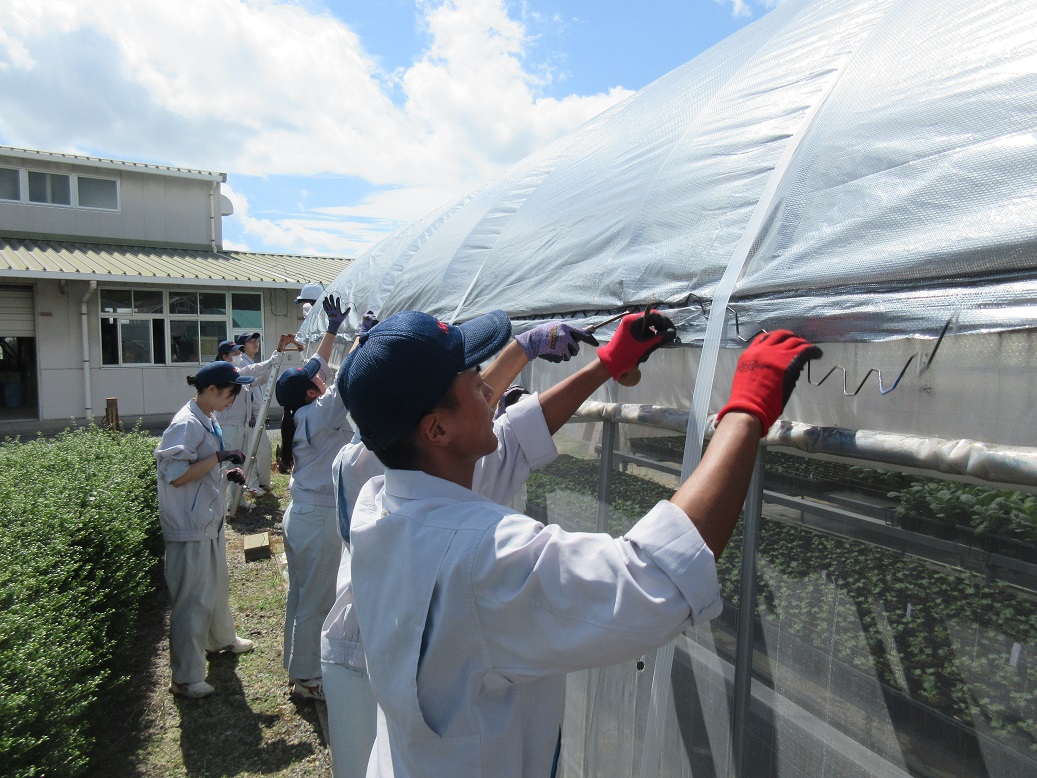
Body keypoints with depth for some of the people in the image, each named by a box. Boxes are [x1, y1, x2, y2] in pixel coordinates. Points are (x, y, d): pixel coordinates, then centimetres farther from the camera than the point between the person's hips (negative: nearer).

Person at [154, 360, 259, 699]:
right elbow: (176, 476, -26)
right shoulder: (186, 424, -20)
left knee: (218, 584, 26)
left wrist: (226, 473, 3)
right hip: (191, 530, -10)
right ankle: (185, 678, 16)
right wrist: (220, 457, -24)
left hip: (211, 521, 10)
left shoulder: (208, 421, 8)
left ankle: (222, 639, 49)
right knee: (193, 601, 1)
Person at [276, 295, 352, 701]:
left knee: (300, 594, 20)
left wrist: (332, 329, 19)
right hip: (320, 519, -9)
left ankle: (296, 667, 36)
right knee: (316, 600, 4)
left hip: (301, 514, 9)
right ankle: (306, 678, 19)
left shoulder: (301, 413, 5)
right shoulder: (319, 415, -18)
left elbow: (317, 365, 17)